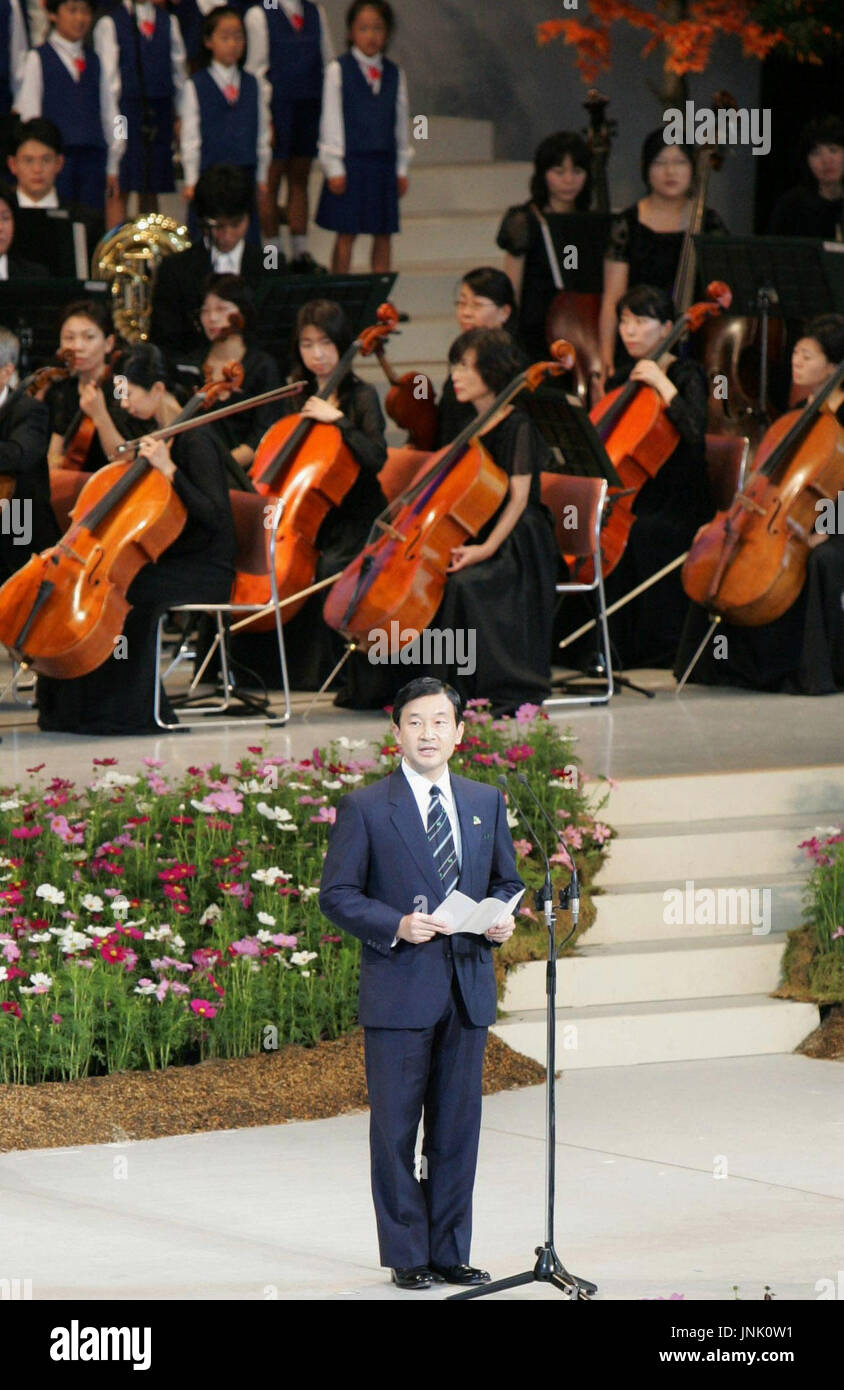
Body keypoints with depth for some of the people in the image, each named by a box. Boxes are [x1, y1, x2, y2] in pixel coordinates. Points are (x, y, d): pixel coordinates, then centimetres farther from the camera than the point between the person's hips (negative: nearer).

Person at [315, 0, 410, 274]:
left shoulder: (394, 74, 8)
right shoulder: (338, 71, -3)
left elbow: (401, 121, 13)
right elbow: (331, 121, -3)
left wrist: (402, 168, 11)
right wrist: (334, 167, -7)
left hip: (384, 163, 4)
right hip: (350, 163, -4)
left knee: (383, 234, 7)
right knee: (346, 235, 0)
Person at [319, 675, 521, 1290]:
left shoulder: (487, 803, 11)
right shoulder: (365, 808, -2)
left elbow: (507, 880, 18)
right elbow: (337, 894, -4)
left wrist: (502, 918, -4)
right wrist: (396, 926, -18)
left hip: (469, 988, 4)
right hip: (399, 990, -4)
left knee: (458, 1127, 8)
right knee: (396, 1130, 0)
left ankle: (450, 1252, 16)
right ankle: (407, 1256, 8)